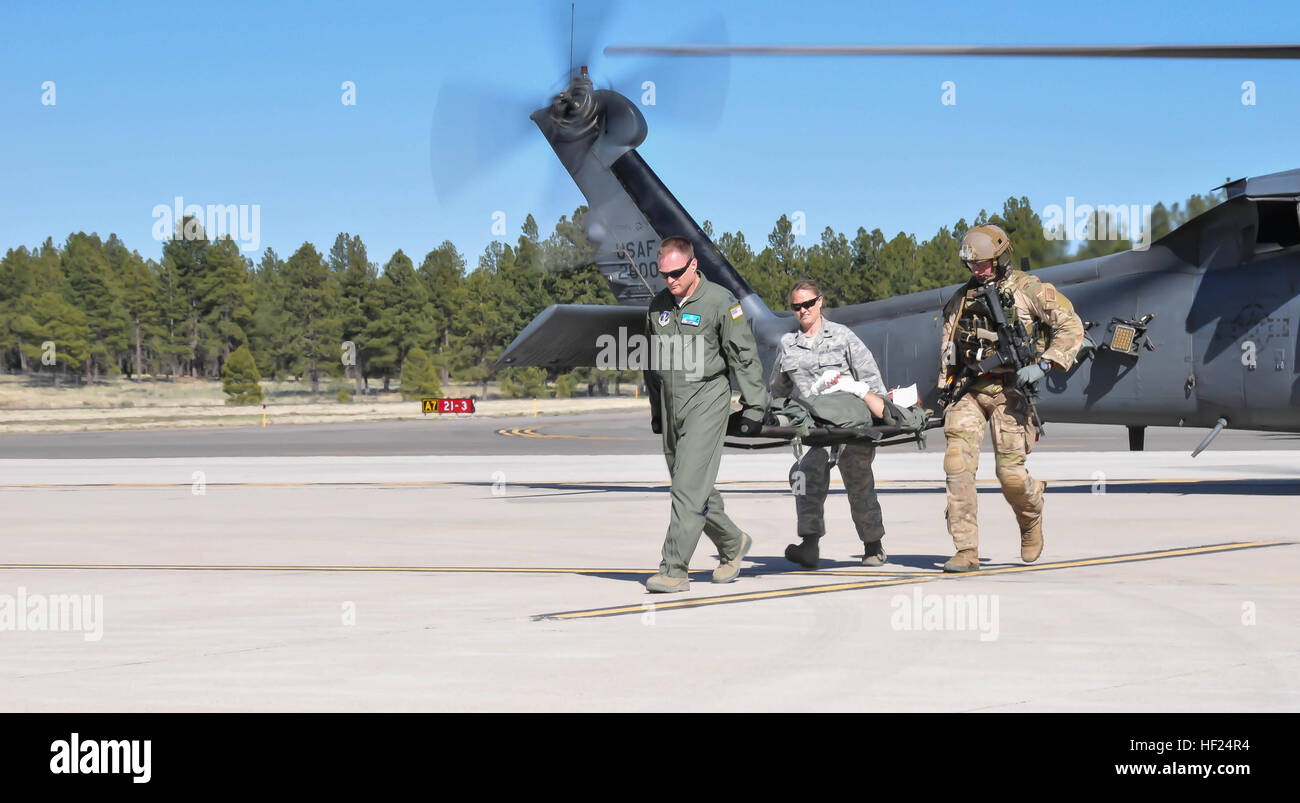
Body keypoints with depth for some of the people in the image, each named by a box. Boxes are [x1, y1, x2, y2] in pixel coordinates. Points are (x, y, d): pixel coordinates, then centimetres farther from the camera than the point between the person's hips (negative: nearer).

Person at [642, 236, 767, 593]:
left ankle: (674, 570, -14)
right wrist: (656, 412, 21)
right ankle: (733, 543, 33)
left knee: (690, 488, -12)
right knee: (692, 488, 12)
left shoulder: (720, 302, -8)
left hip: (707, 402, -7)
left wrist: (753, 409, -7)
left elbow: (745, 357, -6)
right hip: (671, 406, 7)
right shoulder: (659, 305, 10)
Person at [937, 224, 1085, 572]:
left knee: (1011, 472, -7)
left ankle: (1031, 521, 29)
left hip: (1008, 389, -4)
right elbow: (948, 349, 22)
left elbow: (1071, 327, -5)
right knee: (957, 460, -14)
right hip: (968, 389, 4)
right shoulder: (962, 297, 15)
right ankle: (966, 551, -13)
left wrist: (1043, 365, -17)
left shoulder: (1029, 290, 0)